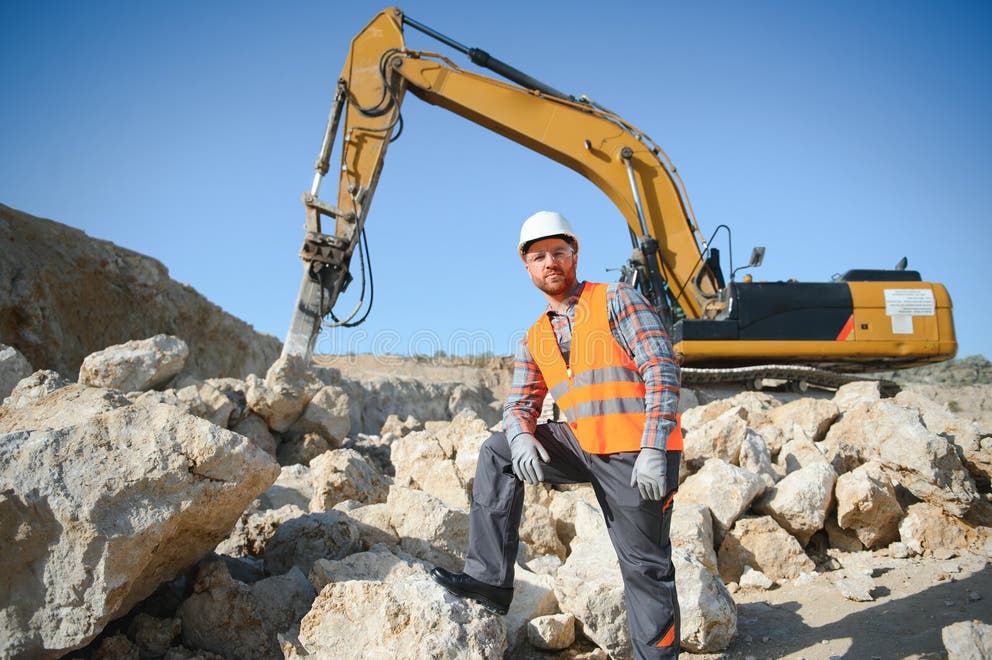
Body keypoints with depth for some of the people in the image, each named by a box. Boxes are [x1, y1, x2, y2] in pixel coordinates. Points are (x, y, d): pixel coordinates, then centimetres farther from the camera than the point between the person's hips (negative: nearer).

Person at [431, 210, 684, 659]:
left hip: (638, 453, -5)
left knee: (644, 564, 0)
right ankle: (490, 579, -4)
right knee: (497, 453, -4)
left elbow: (662, 370, -12)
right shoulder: (534, 340, 13)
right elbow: (520, 404, 9)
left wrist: (653, 450, -20)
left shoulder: (616, 299, -4)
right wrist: (521, 436, -17)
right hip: (583, 444, 6)